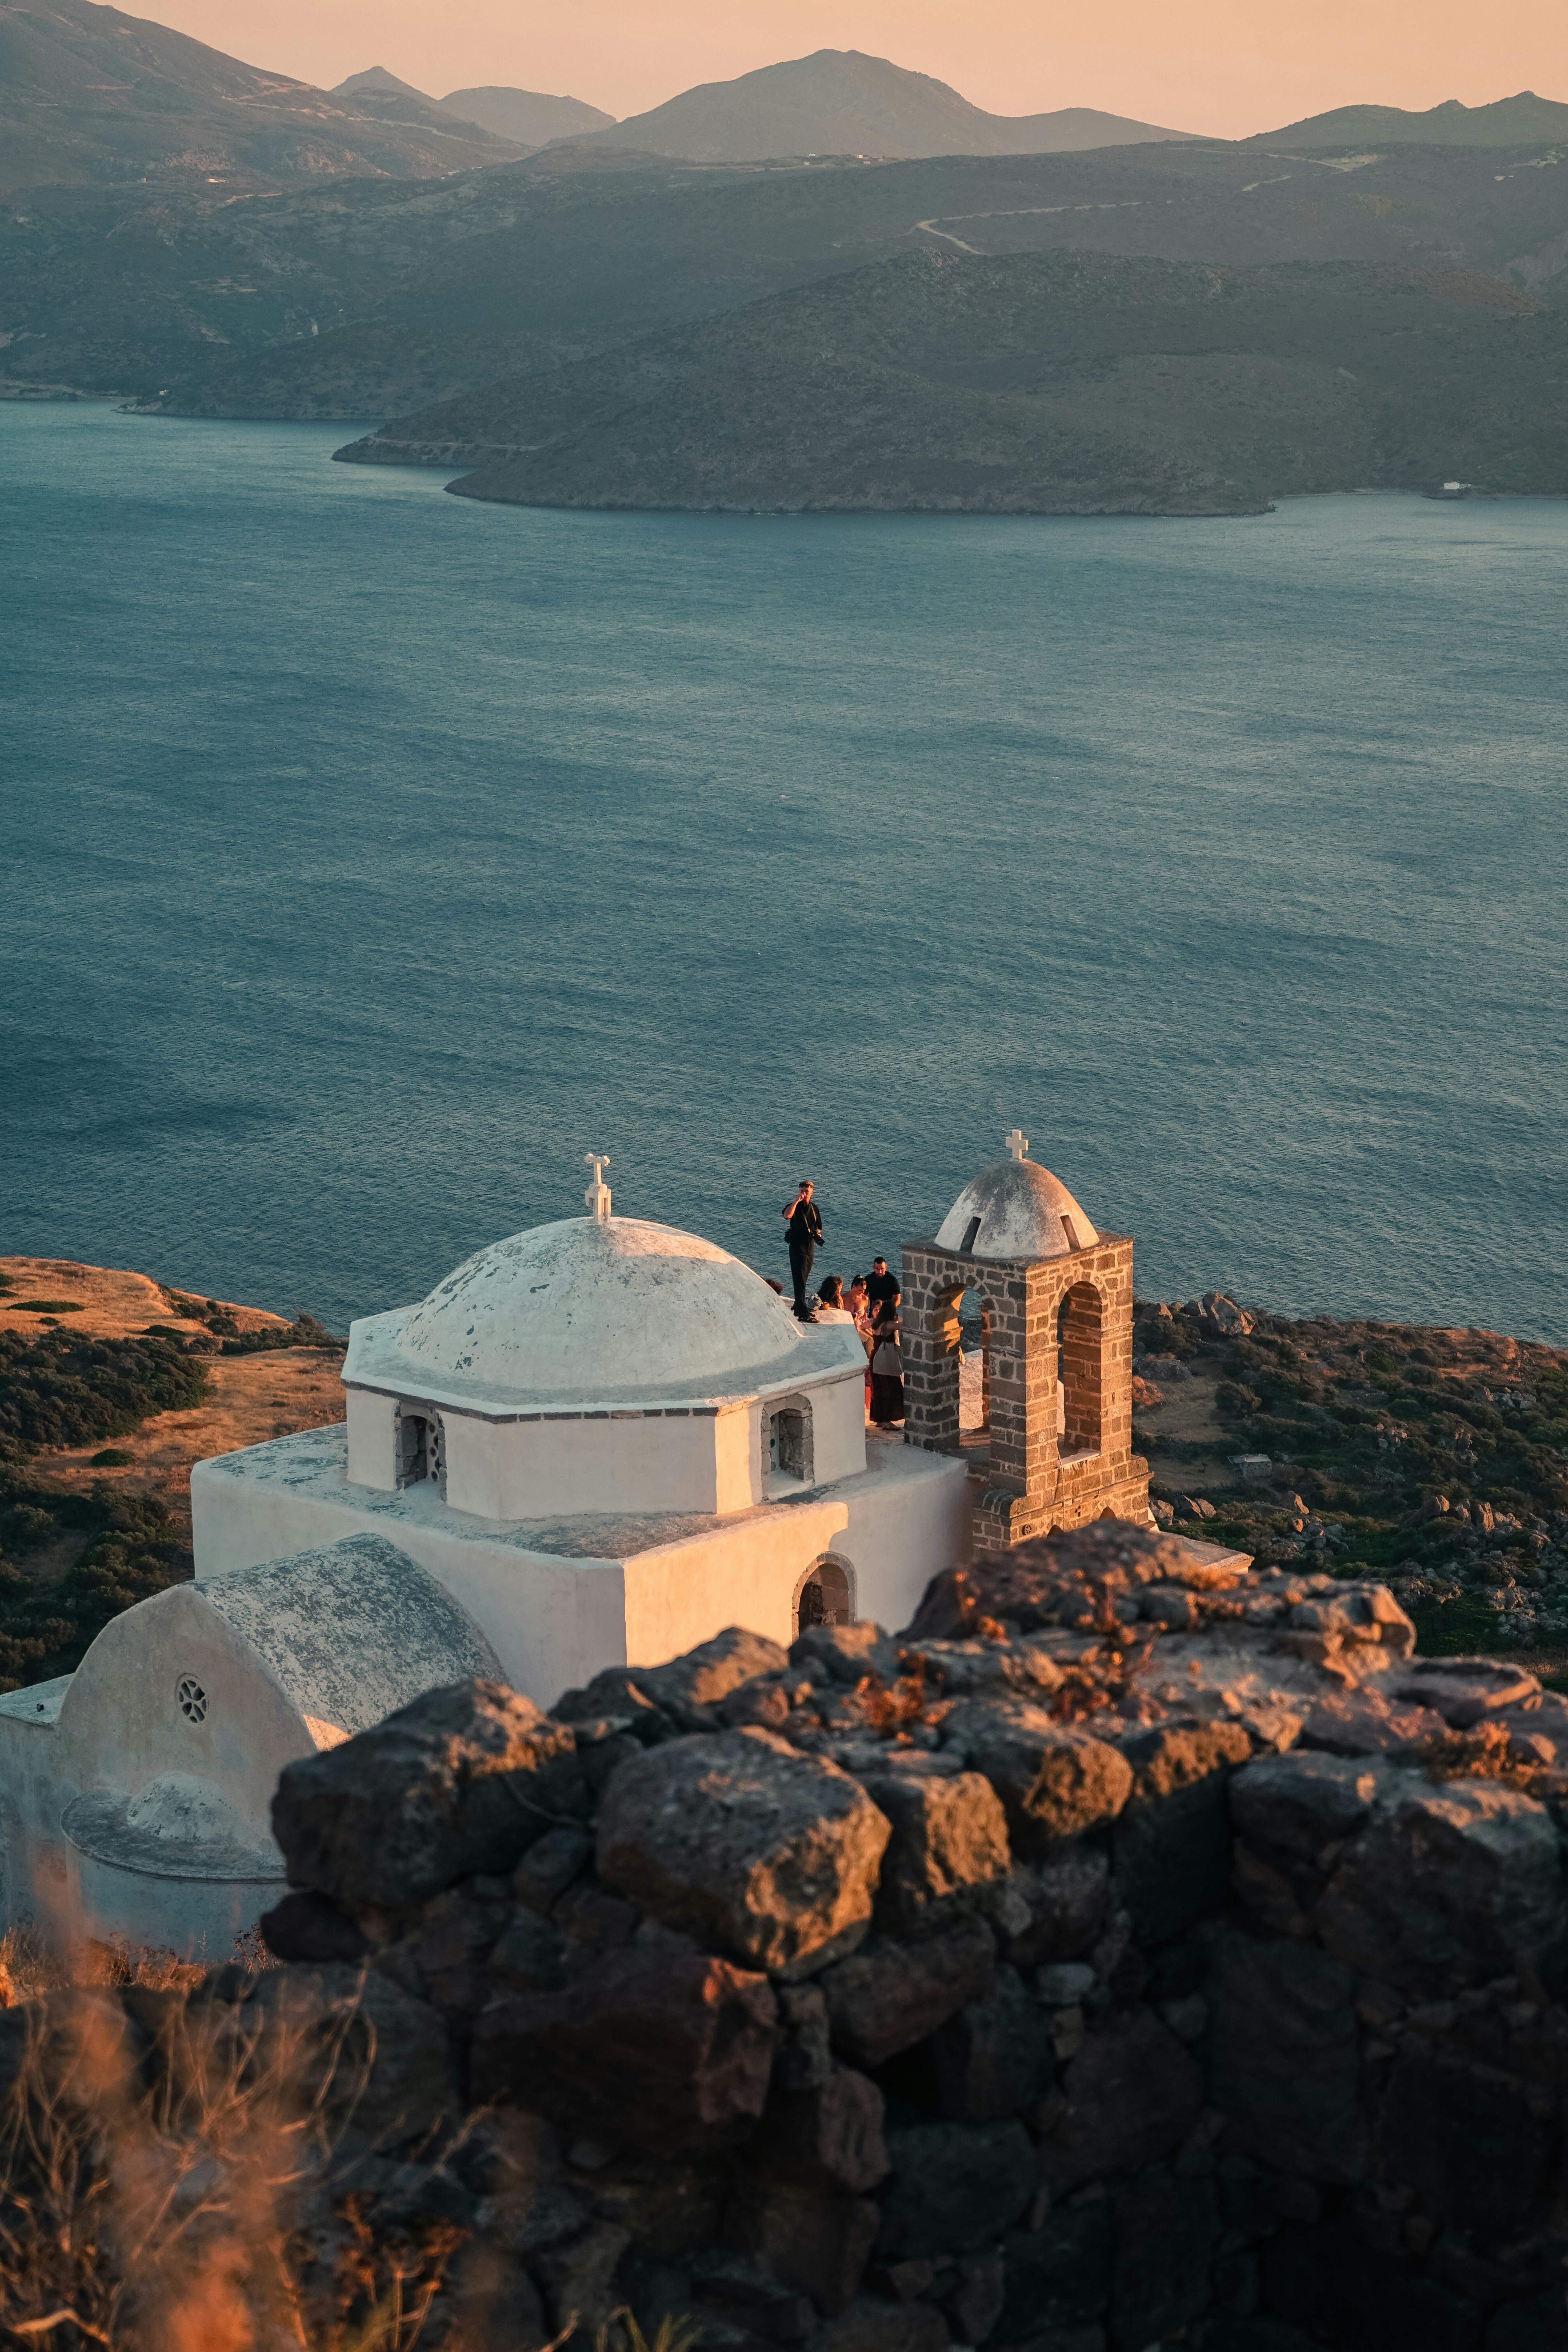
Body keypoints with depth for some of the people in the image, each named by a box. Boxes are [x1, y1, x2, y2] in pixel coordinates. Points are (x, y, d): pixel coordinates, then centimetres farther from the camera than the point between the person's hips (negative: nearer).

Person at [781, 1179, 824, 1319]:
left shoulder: (814, 1208, 13)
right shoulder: (795, 1206, -6)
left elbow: (818, 1227, 24)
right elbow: (787, 1215, -29)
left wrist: (818, 1233, 2)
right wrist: (797, 1201, -27)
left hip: (810, 1247, 7)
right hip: (798, 1246, -7)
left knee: (803, 1280, 15)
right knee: (800, 1280, -11)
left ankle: (799, 1308, 26)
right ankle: (803, 1314, -17)